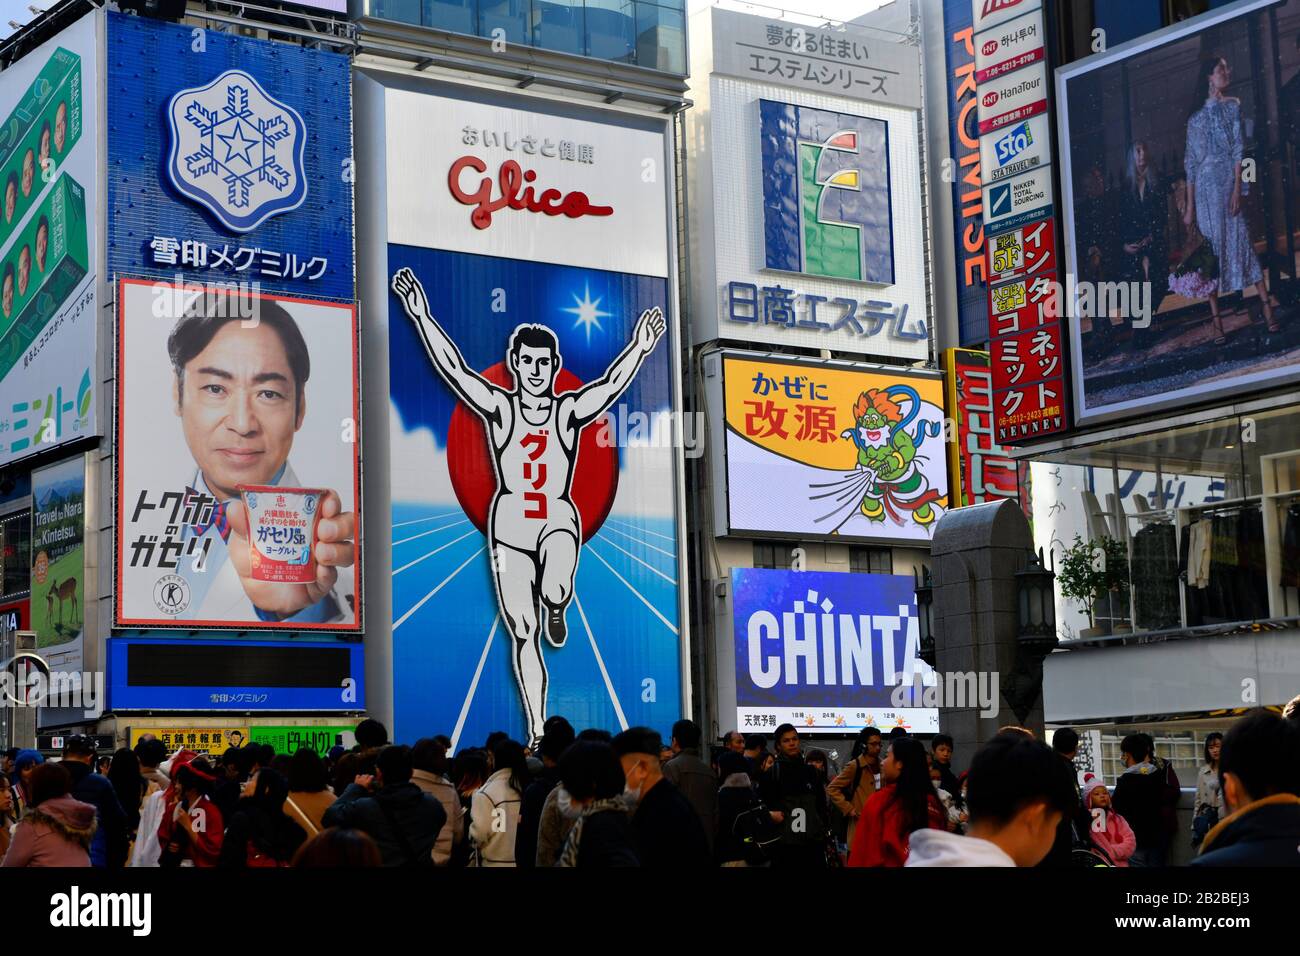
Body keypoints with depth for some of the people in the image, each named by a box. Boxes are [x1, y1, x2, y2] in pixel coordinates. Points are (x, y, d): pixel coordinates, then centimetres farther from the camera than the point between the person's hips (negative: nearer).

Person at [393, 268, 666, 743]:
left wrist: (639, 349, -31)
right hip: (509, 525, 1)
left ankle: (556, 611, 8)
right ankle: (537, 733, 10)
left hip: (559, 520, -1)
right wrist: (422, 318, -21)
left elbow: (611, 385, -16)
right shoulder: (499, 408, -1)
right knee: (524, 635, 1)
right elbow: (453, 368, -11)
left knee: (554, 591, -32)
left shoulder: (570, 411, -1)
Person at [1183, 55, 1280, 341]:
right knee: (1211, 248, -1)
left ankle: (1267, 308, -5)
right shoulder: (1197, 116, 10)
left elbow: (1238, 148, -2)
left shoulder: (1234, 106, 7)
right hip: (1206, 186, 1)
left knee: (1241, 240, -6)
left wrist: (1237, 188, -12)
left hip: (1231, 181, -1)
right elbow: (1190, 162, 9)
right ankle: (1216, 322, 0)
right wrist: (1190, 206, 4)